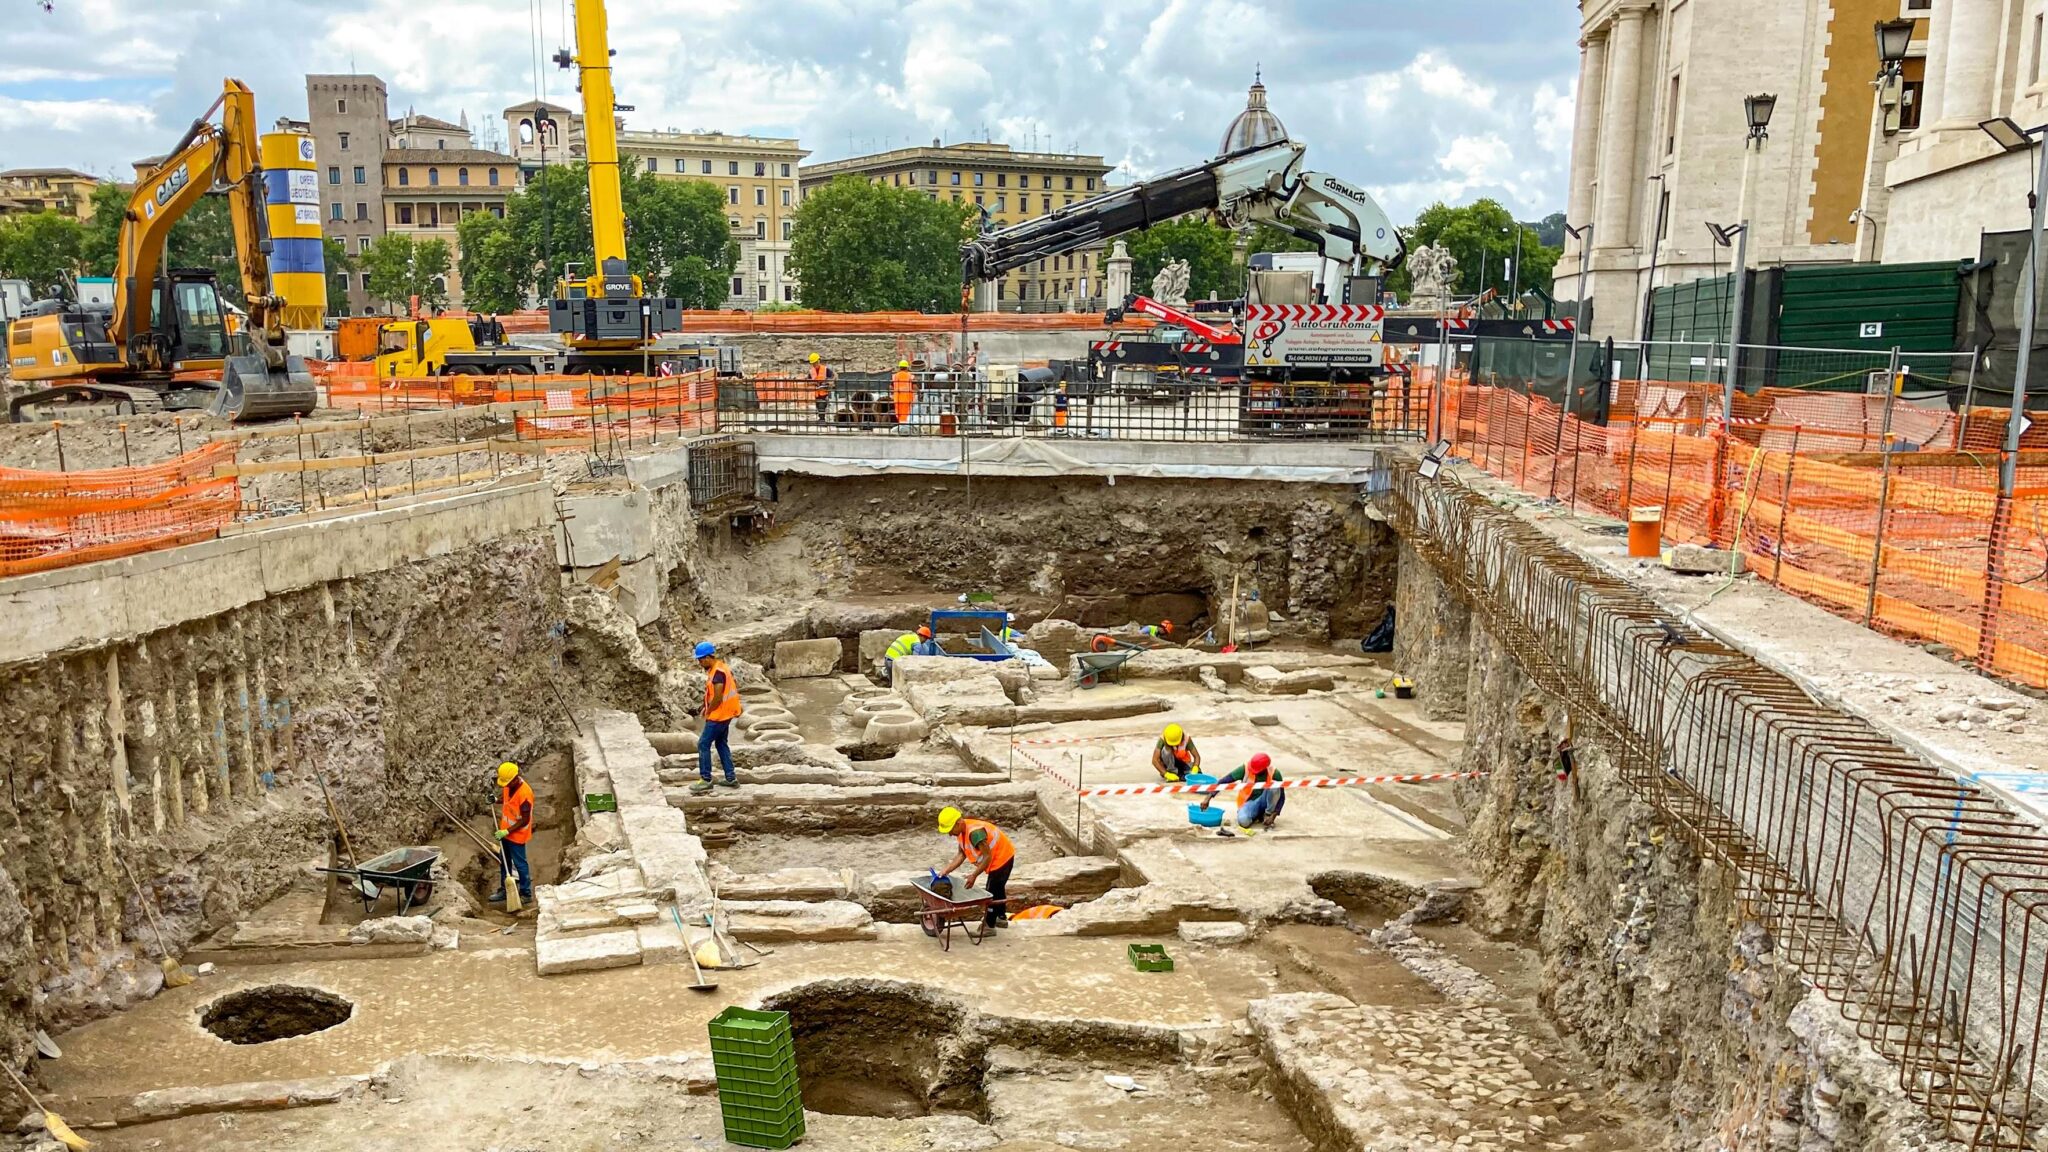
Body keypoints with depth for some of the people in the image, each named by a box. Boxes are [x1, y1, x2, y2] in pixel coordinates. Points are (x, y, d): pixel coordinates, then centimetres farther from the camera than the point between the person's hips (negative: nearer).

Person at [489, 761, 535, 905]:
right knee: (505, 862, 20)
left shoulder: (524, 793, -30)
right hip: (505, 832, 8)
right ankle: (504, 890, 34)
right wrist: (496, 800, -4)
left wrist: (507, 831, -22)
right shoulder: (509, 785, -5)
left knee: (520, 864, 4)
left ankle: (526, 893, 18)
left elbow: (525, 820, -24)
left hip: (517, 835, -8)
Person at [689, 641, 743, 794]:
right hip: (725, 715, 10)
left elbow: (717, 698, -26)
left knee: (703, 745, -4)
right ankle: (731, 778, 20)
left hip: (718, 716, -10)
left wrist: (708, 711, -9)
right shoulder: (721, 668, 9)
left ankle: (705, 780, 0)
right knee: (722, 744, 17)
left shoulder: (718, 673, -22)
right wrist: (708, 707, 14)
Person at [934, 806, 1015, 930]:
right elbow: (961, 854, 0)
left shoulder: (975, 832, -37)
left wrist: (974, 875, -28)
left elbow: (987, 856, -33)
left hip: (1002, 857, -10)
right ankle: (1001, 917, 44)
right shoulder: (962, 830, -7)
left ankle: (989, 926, 14)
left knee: (992, 891, 1)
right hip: (996, 857, 10)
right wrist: (946, 870, -8)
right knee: (998, 887, 26)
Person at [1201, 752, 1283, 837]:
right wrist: (1208, 797, -30)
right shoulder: (1245, 769, -19)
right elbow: (1223, 781, -21)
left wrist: (1273, 815, -25)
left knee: (1274, 786, -30)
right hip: (1249, 802, -1)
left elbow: (1281, 796, -12)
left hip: (1264, 801, 1)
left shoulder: (1274, 773, -17)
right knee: (1243, 821, -34)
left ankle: (1268, 816, -11)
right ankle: (1257, 815, 2)